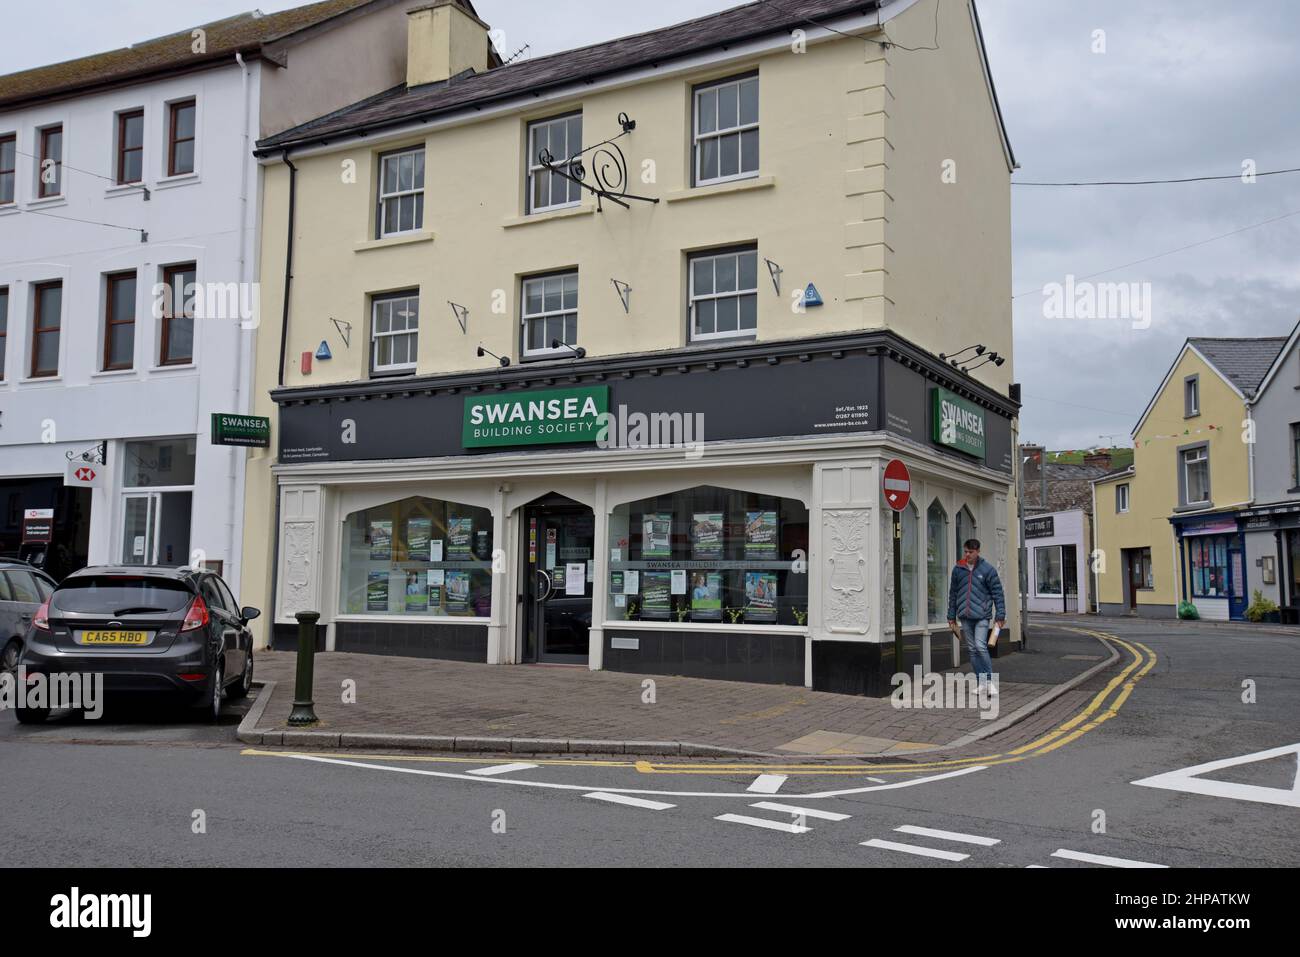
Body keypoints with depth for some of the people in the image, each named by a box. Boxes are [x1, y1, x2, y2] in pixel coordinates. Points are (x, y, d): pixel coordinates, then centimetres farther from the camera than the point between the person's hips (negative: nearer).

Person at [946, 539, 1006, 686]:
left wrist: (1000, 615, -6)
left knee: (980, 646, -15)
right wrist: (952, 616, 13)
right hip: (965, 617, 4)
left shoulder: (987, 570, -2)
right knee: (972, 649, 6)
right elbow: (953, 594, 14)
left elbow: (998, 593, -1)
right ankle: (981, 682, 13)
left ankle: (989, 680, -5)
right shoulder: (958, 570, 8)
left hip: (982, 616, -4)